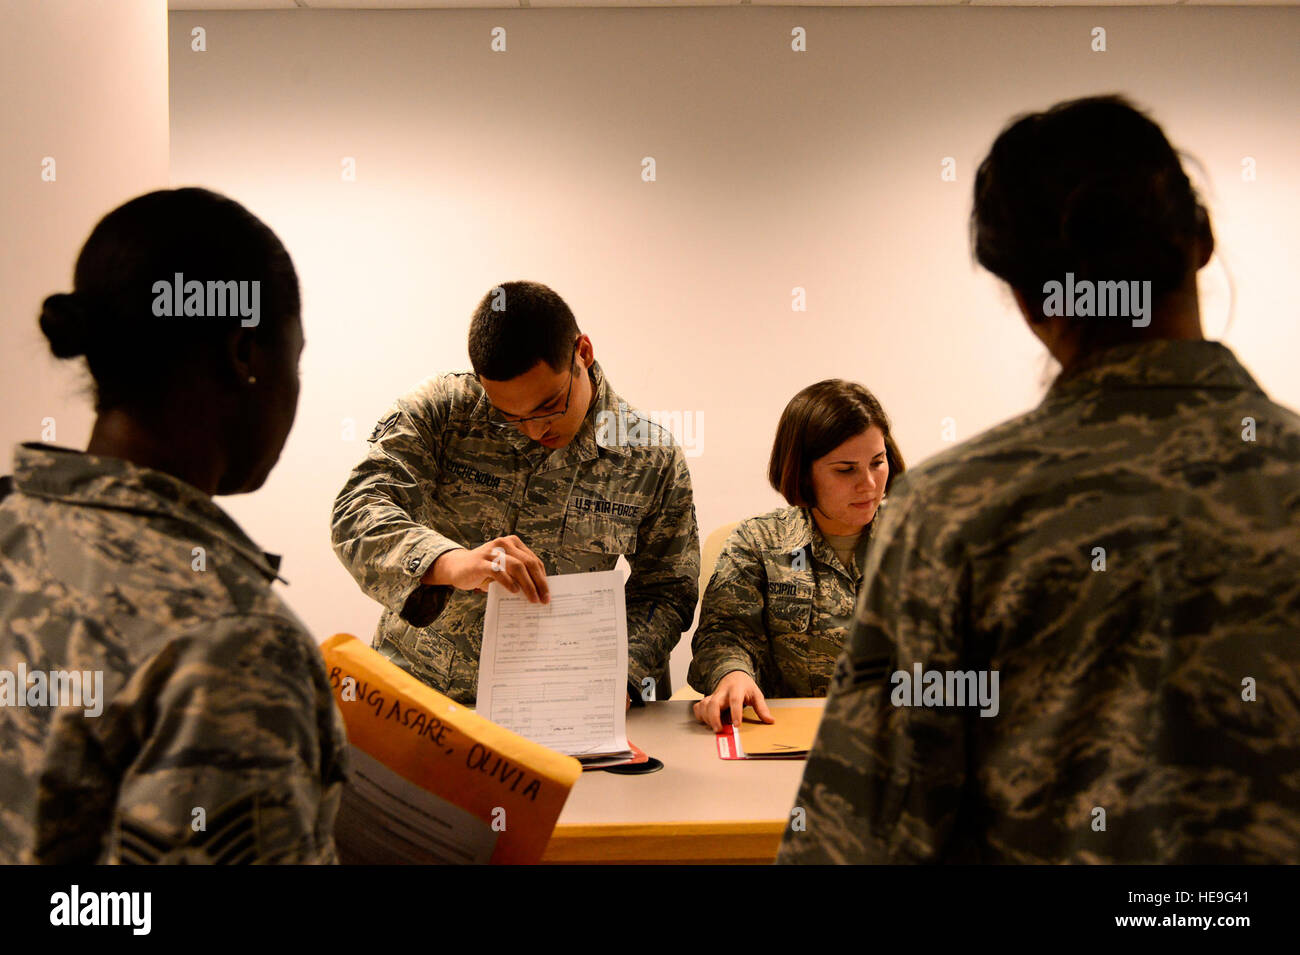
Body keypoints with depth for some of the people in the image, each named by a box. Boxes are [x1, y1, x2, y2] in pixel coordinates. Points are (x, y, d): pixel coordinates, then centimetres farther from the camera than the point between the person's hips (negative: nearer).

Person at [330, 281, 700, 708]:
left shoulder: (653, 459, -4)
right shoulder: (438, 410, -7)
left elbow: (667, 591, 5)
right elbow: (358, 512, -17)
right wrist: (452, 564, -36)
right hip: (416, 682, -1)